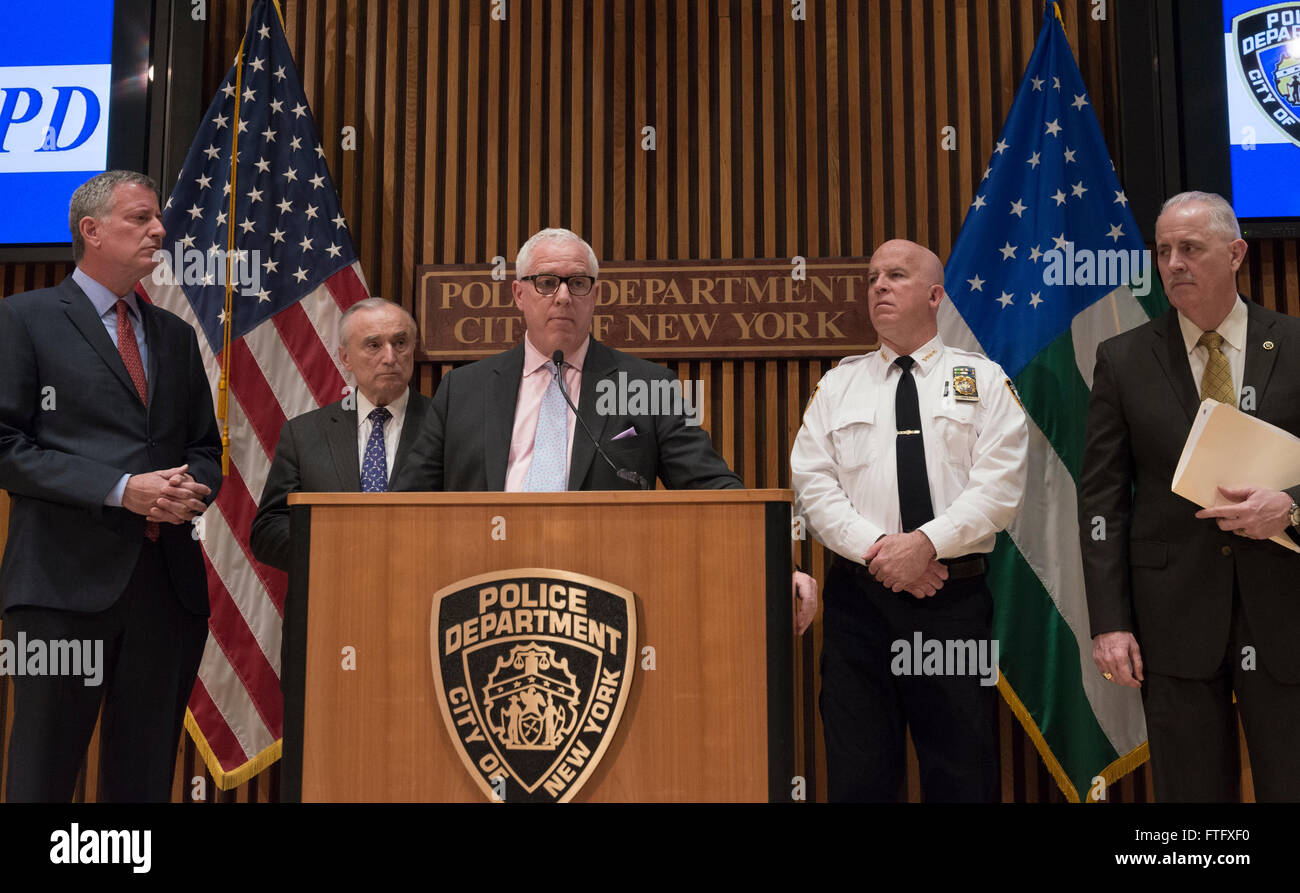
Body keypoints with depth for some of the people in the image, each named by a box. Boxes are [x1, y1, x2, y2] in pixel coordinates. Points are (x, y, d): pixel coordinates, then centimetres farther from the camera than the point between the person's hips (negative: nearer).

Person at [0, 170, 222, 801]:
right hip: (67, 581, -5)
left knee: (146, 774, 10)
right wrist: (120, 490, -15)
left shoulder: (176, 335, 19)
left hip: (170, 582, 5)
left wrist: (192, 489, -3)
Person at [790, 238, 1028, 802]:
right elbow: (812, 485, 2)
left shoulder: (983, 380, 8)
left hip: (955, 599, -1)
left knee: (963, 774, 5)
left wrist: (927, 542, -17)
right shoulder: (838, 385, 12)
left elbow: (1000, 485, -4)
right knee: (857, 771, 5)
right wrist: (876, 548, -12)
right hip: (859, 600, 1)